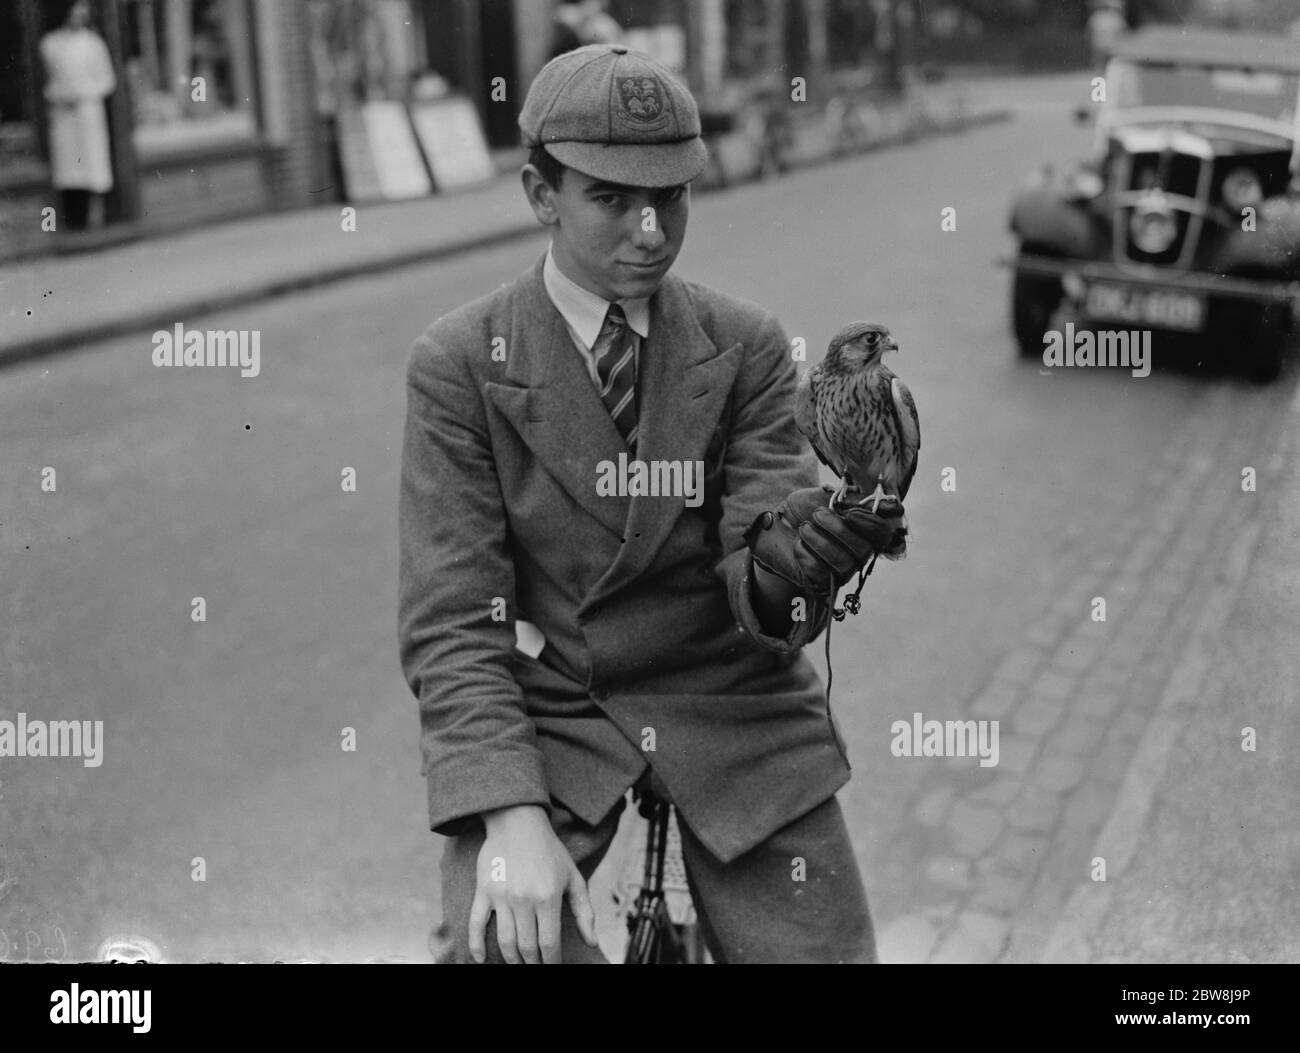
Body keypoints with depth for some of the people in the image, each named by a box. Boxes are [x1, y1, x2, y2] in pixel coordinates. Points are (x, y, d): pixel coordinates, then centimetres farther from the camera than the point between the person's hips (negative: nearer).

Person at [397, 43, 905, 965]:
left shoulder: (749, 347, -1)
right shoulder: (459, 365, -6)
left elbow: (762, 604, -7)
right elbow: (450, 621, -10)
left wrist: (823, 539, -31)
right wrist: (512, 817, -23)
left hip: (730, 709, 2)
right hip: (538, 710, -2)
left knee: (823, 949, -2)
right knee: (509, 939, -25)